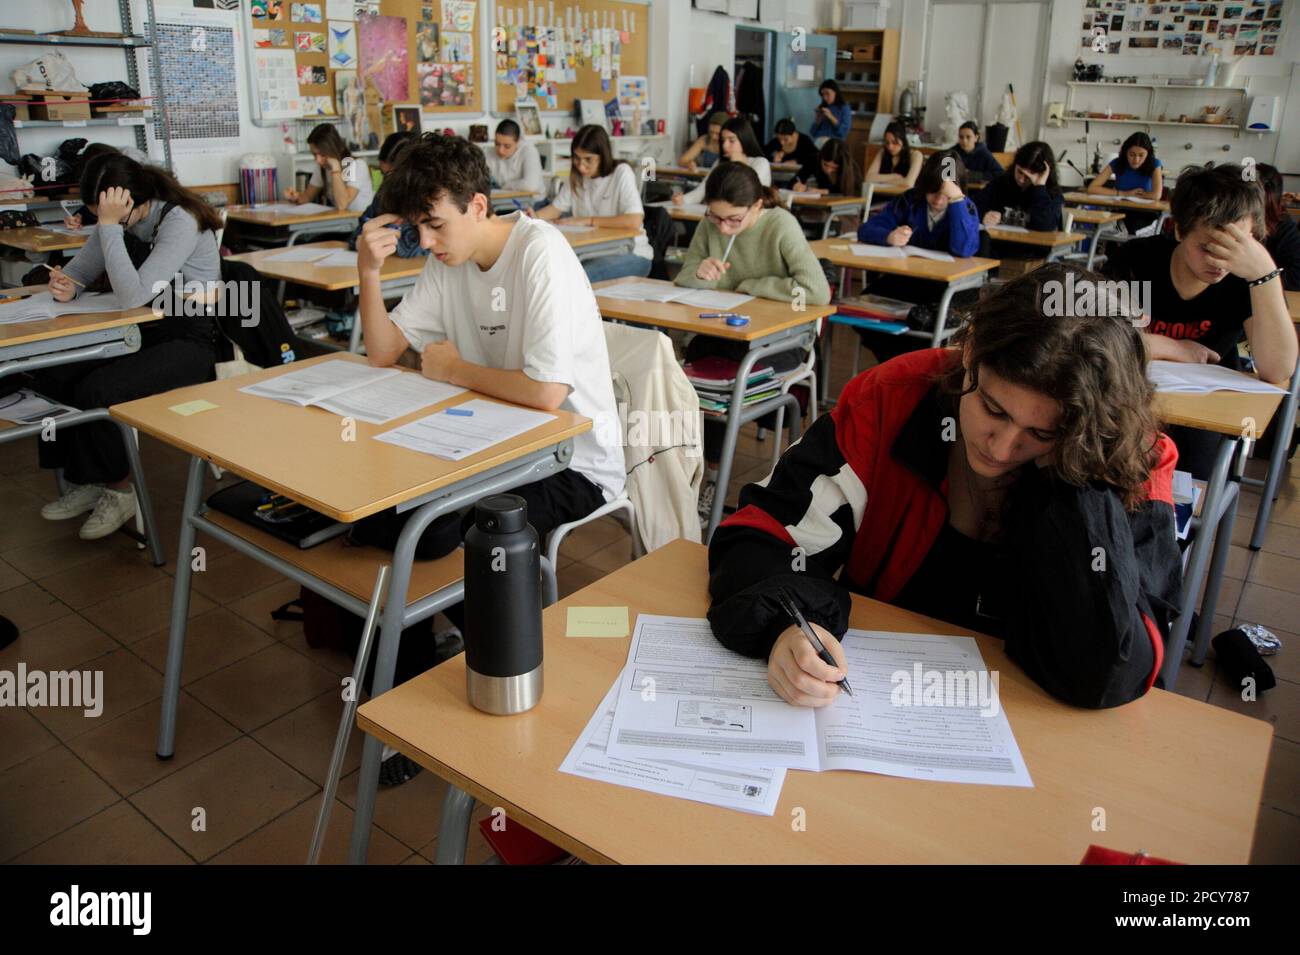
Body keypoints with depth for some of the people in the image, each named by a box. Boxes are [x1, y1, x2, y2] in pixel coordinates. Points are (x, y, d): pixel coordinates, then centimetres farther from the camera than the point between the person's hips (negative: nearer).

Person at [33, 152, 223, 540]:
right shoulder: (120, 221, 3)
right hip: (144, 332, 8)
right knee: (52, 377, -10)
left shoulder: (180, 221, -21)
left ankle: (117, 490, -1)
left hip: (191, 340, -8)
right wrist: (66, 285, -9)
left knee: (95, 391, -25)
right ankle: (83, 482, 6)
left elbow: (134, 296, -29)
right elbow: (80, 267, 14)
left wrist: (110, 227, -28)